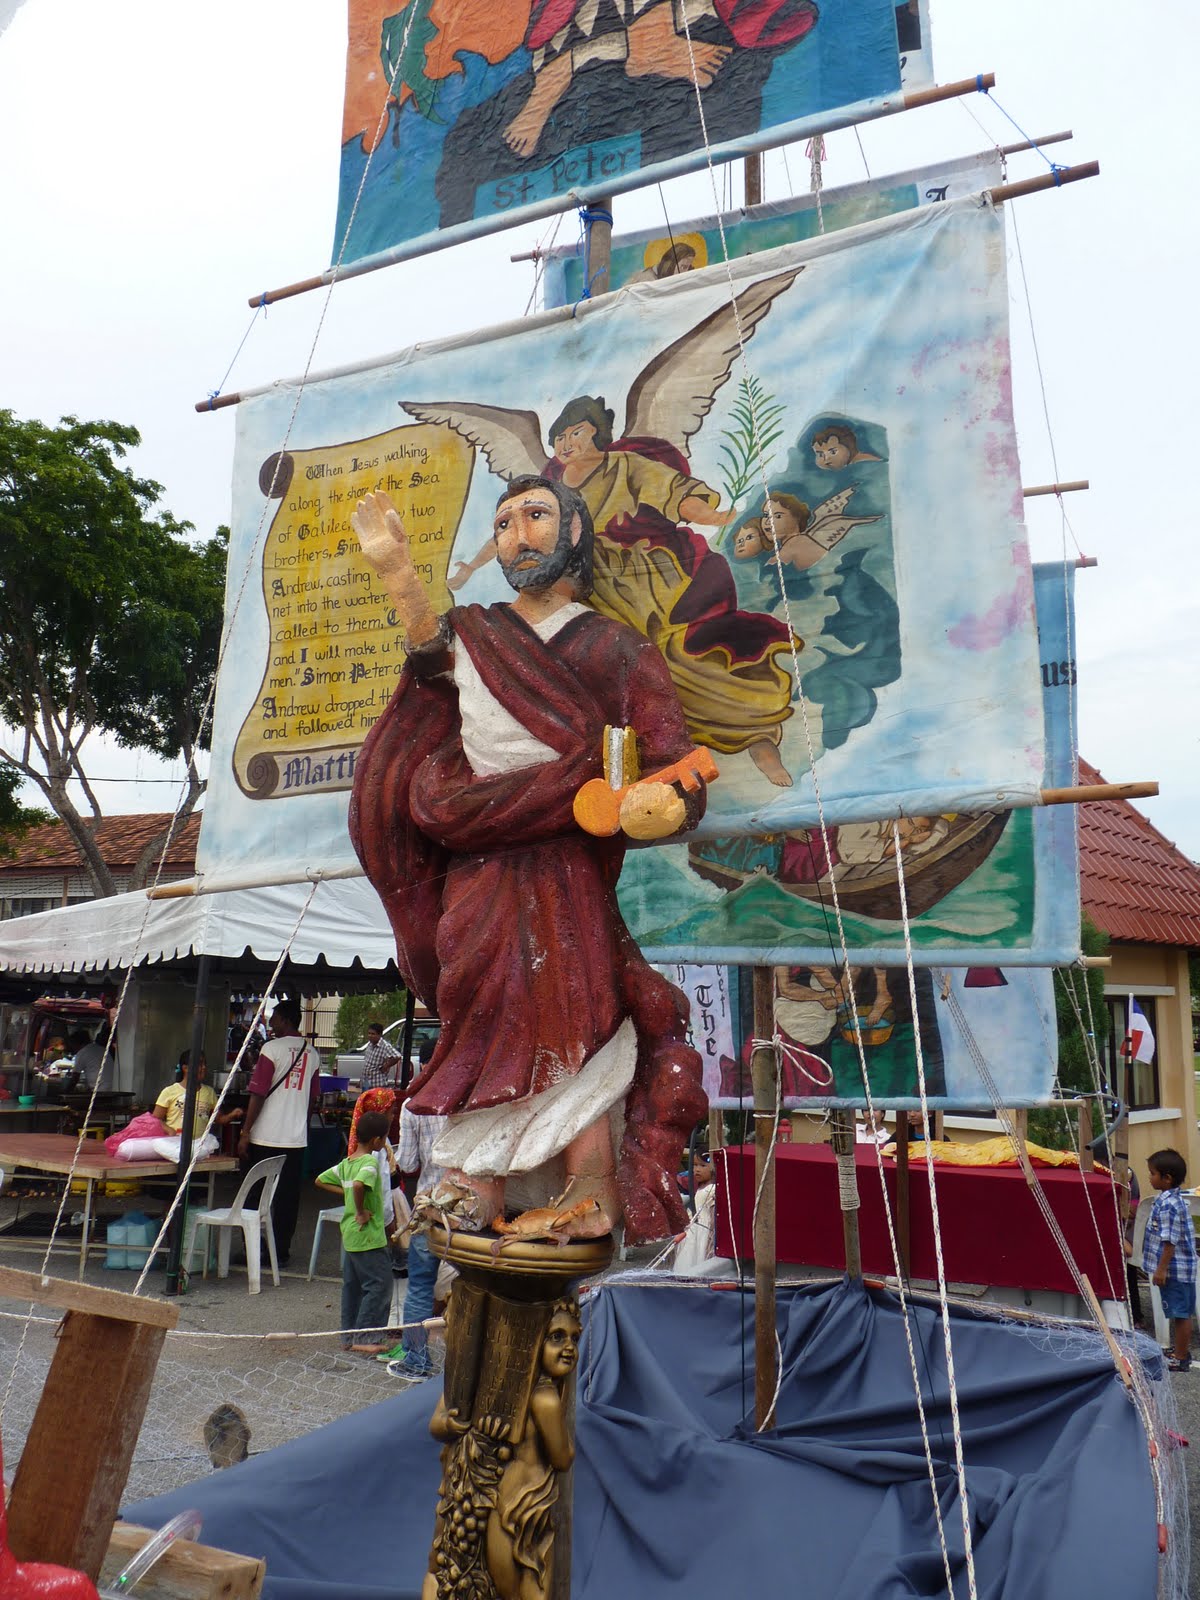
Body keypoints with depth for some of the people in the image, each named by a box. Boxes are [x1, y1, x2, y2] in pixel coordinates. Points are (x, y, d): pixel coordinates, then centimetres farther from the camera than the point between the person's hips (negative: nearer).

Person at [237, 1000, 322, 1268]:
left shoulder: (272, 1049, -10)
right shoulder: (312, 1055, 8)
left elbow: (258, 1095, -11)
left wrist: (245, 1133, -6)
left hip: (266, 1137, -5)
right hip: (297, 1139, 5)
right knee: (288, 1196, 10)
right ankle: (281, 1251, 14)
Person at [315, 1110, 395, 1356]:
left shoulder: (346, 1163, 10)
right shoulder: (370, 1163, -18)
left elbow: (321, 1181, 19)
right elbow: (359, 1184, -37)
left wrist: (346, 1193, 13)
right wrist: (361, 1211, -23)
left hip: (349, 1234, 9)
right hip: (368, 1235, -9)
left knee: (352, 1285, 15)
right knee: (379, 1284, -3)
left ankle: (349, 1336, 22)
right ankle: (364, 1338, -3)